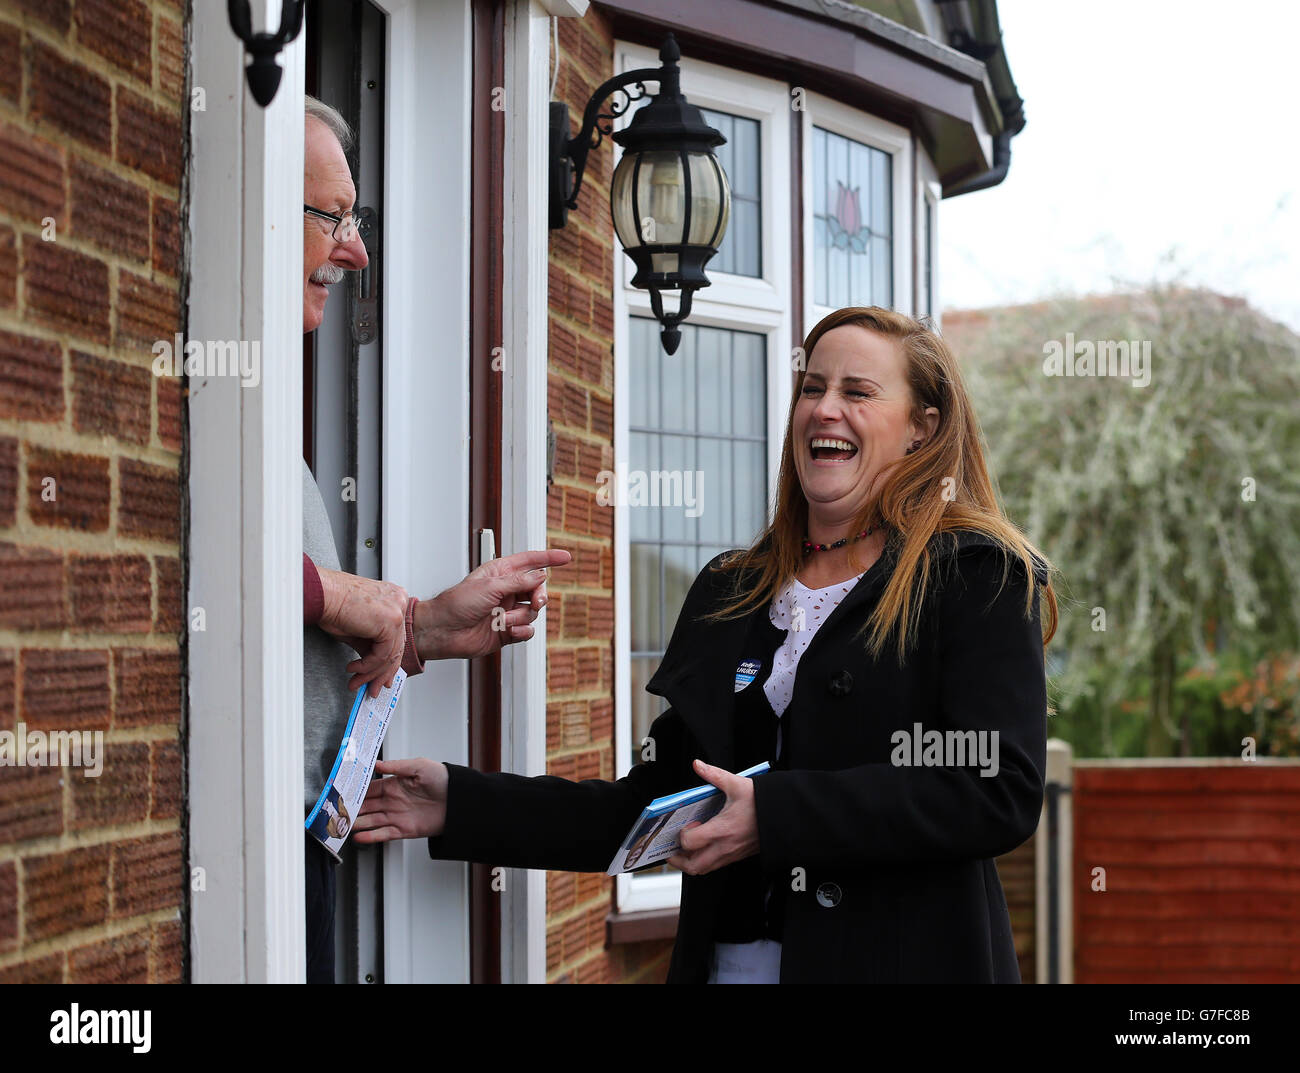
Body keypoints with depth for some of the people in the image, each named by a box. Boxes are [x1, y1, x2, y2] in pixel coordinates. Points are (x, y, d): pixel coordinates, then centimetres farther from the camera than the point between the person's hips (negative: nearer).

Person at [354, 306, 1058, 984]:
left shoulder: (979, 577, -5)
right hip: (728, 960, 5)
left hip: (906, 959, -5)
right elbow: (662, 803, 12)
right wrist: (463, 806, 4)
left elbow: (1000, 791, -18)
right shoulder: (729, 591, 13)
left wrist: (773, 814, -23)